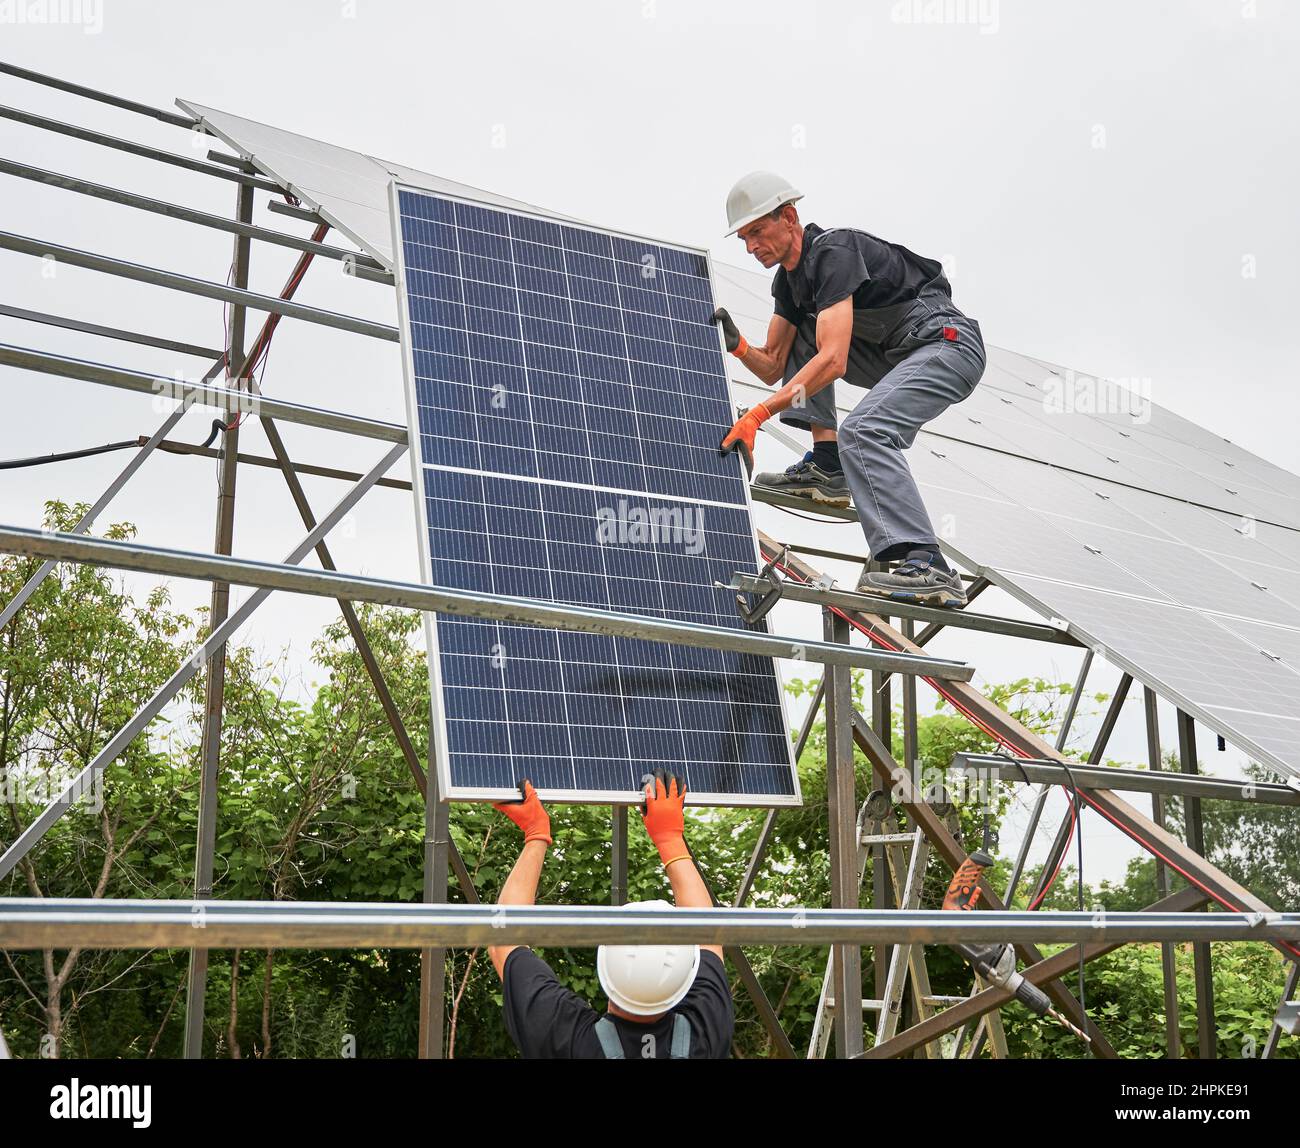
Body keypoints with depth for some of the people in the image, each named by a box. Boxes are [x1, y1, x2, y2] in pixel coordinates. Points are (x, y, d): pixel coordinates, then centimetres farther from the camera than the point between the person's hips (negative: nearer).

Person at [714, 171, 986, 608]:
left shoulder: (833, 253, -19)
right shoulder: (789, 277, 11)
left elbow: (834, 362, -29)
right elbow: (774, 368, 13)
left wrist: (758, 414, -33)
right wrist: (736, 346, -8)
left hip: (947, 344, -10)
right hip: (897, 356, 10)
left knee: (863, 431, -30)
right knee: (796, 335, 13)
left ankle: (929, 568, -38)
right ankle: (827, 465, 3)